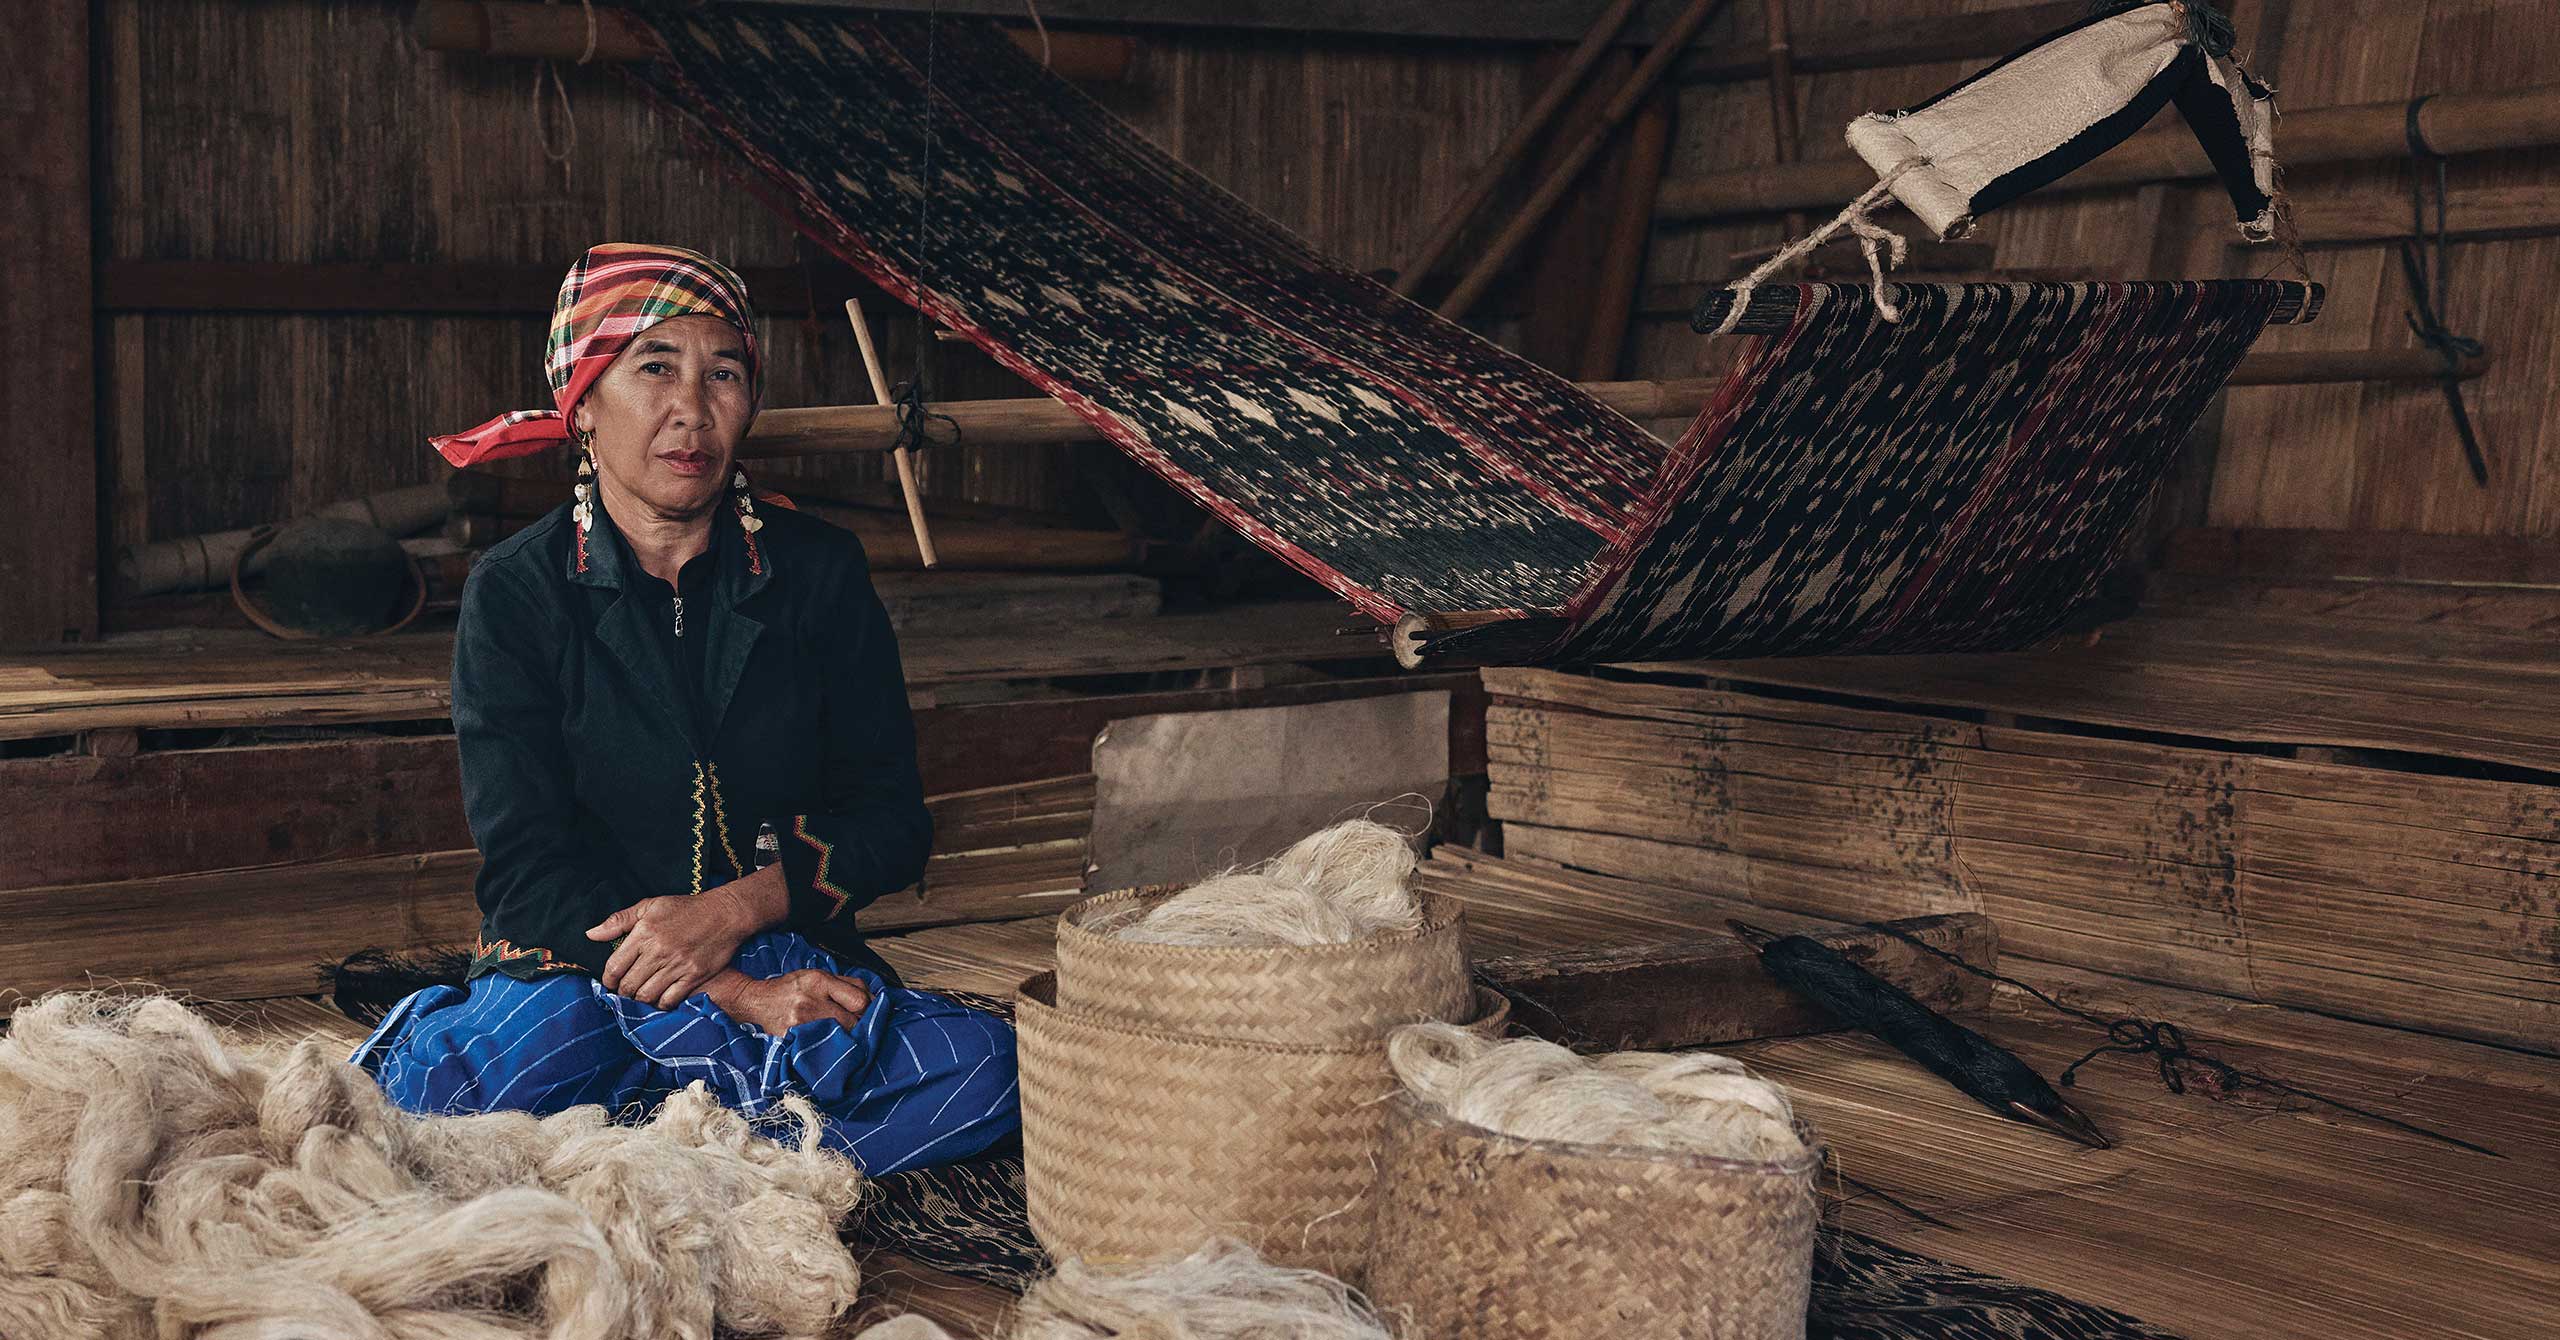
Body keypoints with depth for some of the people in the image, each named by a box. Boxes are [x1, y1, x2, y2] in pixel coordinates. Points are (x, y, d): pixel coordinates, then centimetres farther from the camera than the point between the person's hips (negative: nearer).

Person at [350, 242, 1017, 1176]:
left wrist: (740, 907, -16)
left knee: (986, 1068, -27)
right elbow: (528, 868, -8)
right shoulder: (515, 595, -2)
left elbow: (893, 822, 4)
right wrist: (733, 996, -21)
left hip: (784, 950, 3)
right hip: (576, 959, -2)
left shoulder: (819, 572, 4)